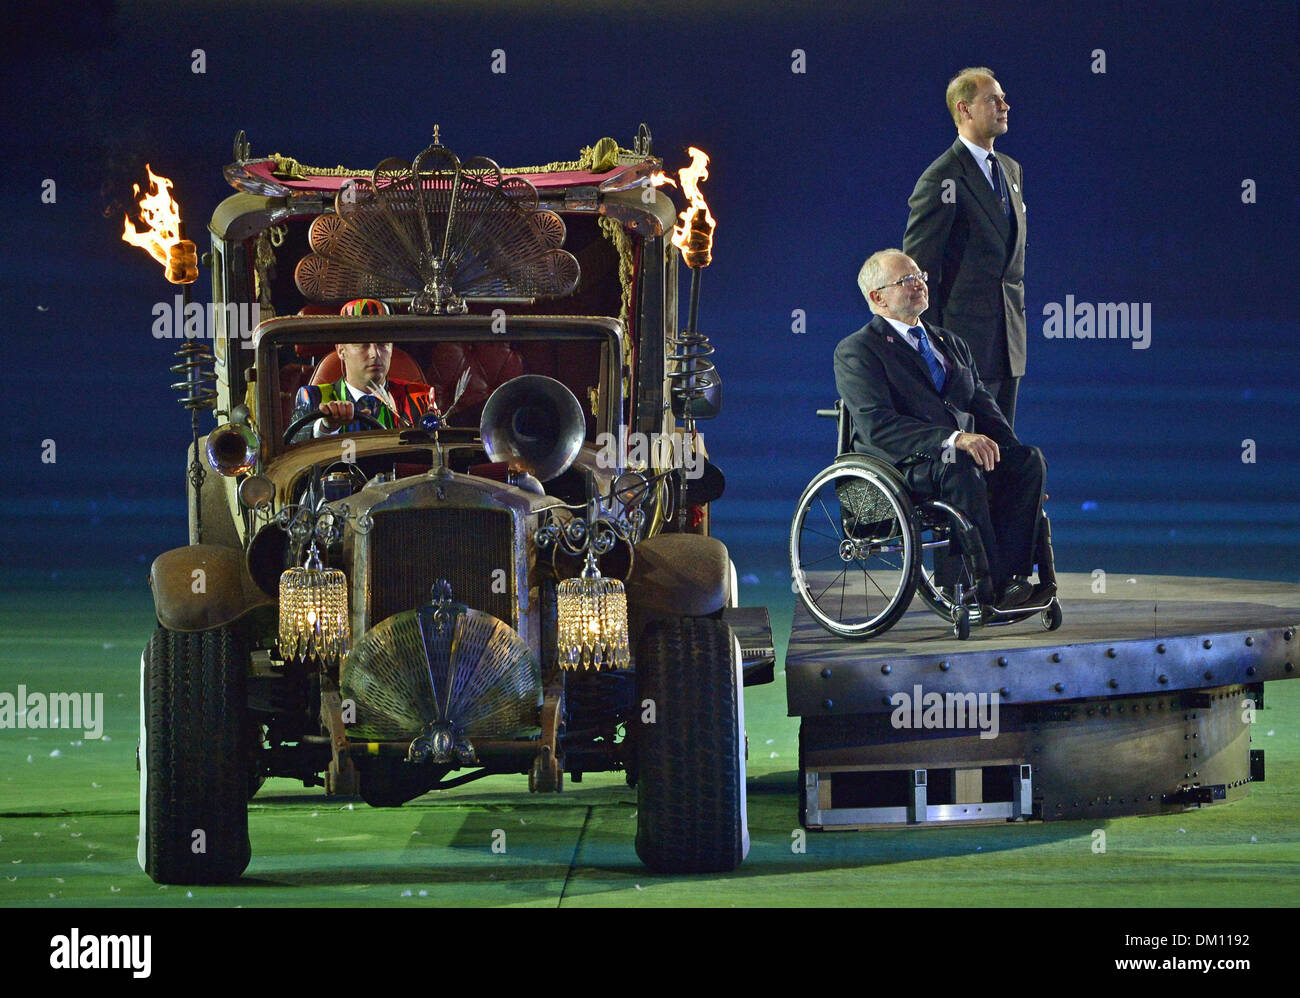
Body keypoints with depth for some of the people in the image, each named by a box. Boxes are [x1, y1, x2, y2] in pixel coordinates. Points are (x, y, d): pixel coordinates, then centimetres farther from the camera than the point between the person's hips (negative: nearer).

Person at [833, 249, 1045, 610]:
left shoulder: (951, 343, 25)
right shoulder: (856, 351, 0)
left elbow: (983, 407, 19)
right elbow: (877, 425, -15)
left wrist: (1011, 451, -4)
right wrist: (952, 441, -27)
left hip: (968, 456, 7)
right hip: (897, 469, -6)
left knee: (1029, 459, -21)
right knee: (958, 471, -36)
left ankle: (1009, 575, -29)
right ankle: (991, 589, -32)